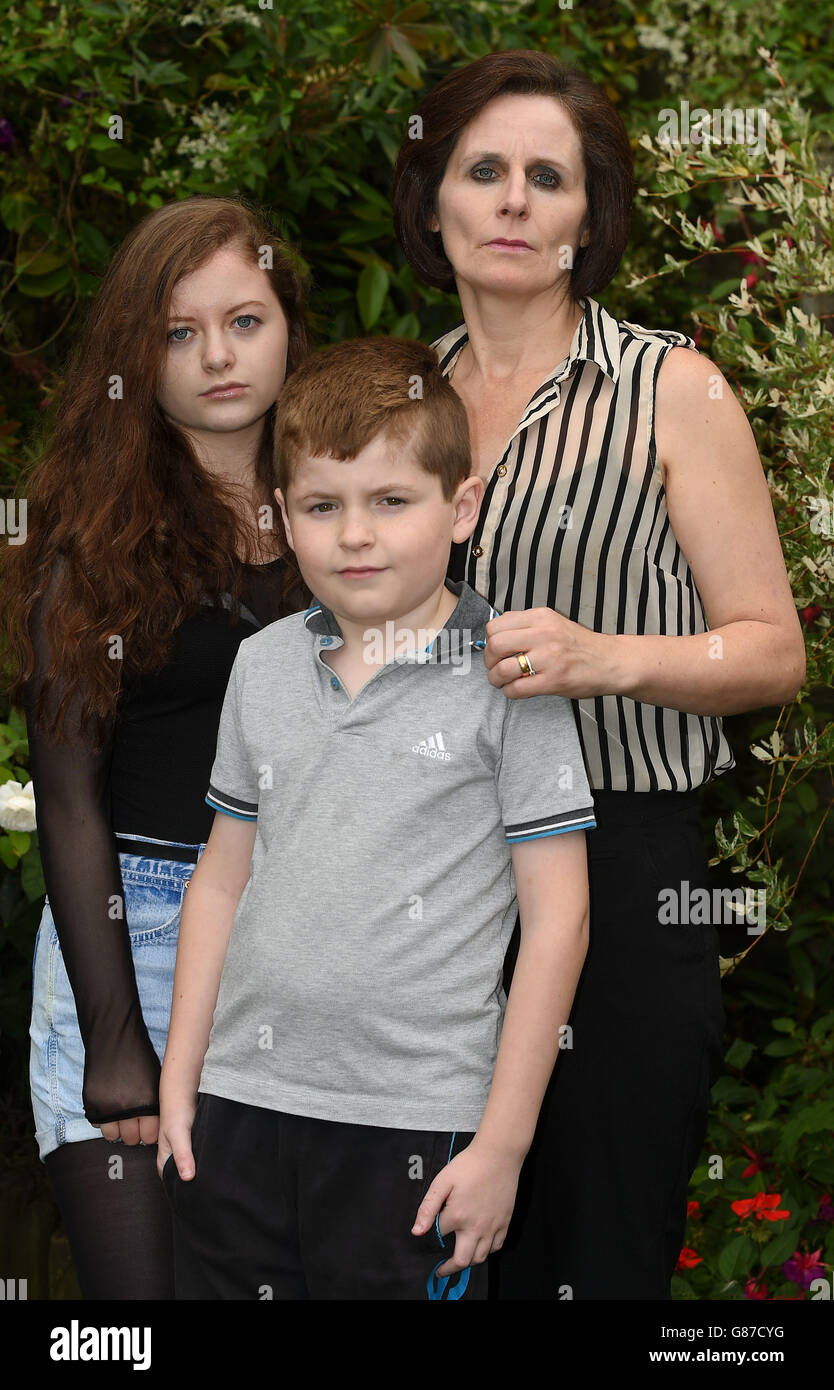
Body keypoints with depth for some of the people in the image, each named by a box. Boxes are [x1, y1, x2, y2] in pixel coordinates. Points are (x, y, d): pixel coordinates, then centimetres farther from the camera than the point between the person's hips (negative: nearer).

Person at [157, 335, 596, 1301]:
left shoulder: (507, 678, -7)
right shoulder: (263, 666, 8)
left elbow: (556, 917, -7)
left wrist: (502, 1145, -8)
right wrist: (179, 1078, 12)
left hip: (416, 1120, -4)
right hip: (240, 1109, 4)